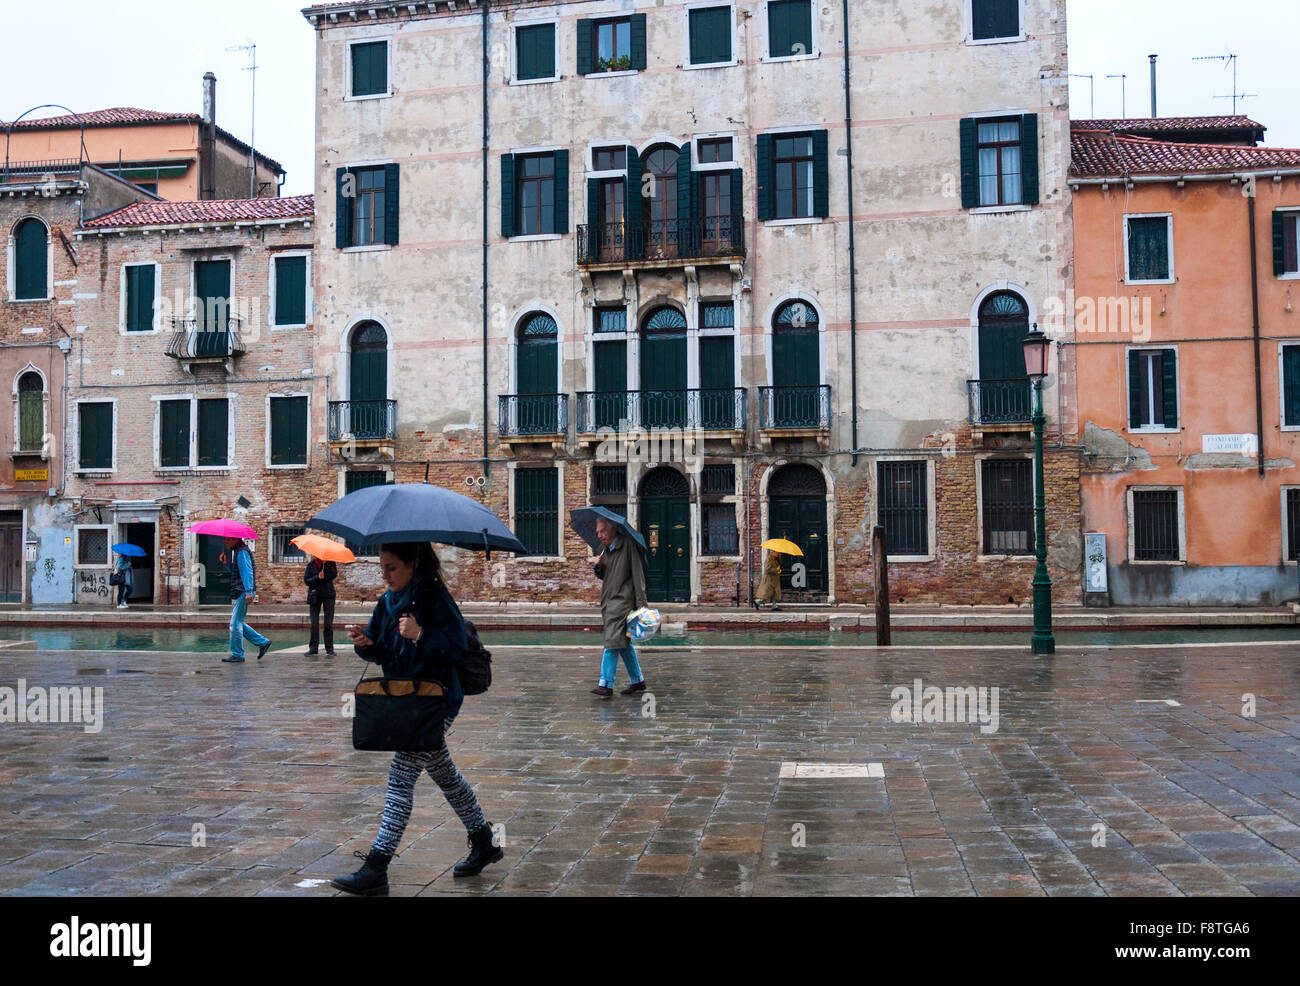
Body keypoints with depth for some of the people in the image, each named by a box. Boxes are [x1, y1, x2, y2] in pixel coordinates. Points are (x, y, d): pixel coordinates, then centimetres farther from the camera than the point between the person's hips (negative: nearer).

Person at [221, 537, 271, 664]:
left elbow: (247, 571, -22)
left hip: (243, 592, -10)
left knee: (235, 623, -7)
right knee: (238, 623, 14)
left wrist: (249, 592, -31)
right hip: (239, 593, 10)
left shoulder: (242, 552, -12)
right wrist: (227, 562, 10)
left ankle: (237, 655, -1)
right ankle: (262, 642, 17)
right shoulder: (237, 551, 20)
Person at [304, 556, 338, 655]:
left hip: (328, 595, -1)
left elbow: (334, 575, -11)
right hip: (315, 596, 1)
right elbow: (306, 580, -1)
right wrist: (317, 578, -17)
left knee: (328, 623, 0)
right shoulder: (311, 564, 4)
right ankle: (313, 647, 11)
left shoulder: (330, 562, 2)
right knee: (314, 624, 1)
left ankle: (329, 648, 5)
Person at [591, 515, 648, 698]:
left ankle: (606, 684, -16)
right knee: (624, 644, 13)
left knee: (612, 642, -14)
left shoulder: (628, 546, -9)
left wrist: (640, 604, -15)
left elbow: (638, 574, -11)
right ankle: (638, 681, 23)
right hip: (608, 601, 8)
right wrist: (598, 567, -1)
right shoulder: (606, 551, 14)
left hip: (622, 601, -8)